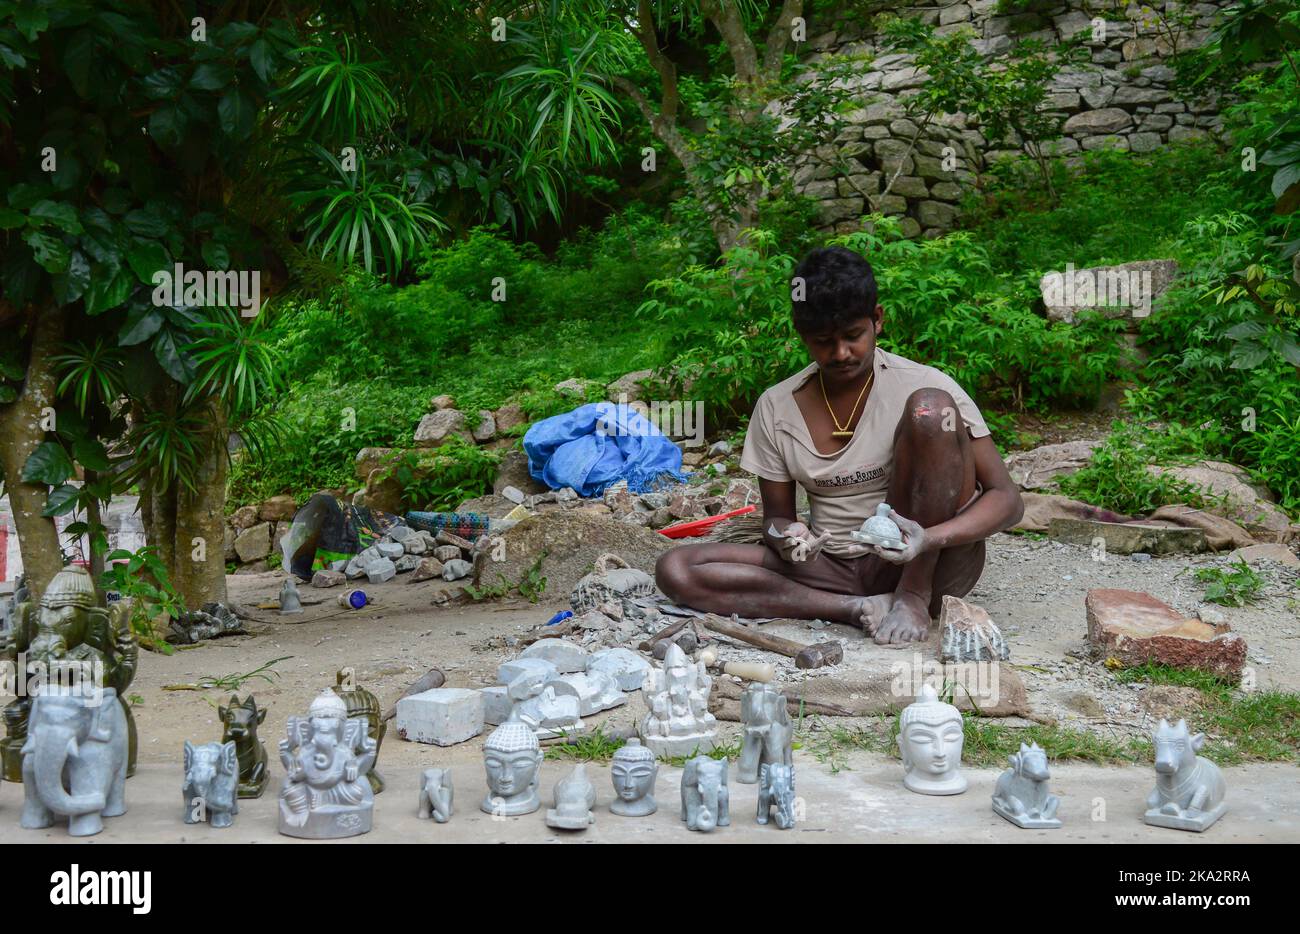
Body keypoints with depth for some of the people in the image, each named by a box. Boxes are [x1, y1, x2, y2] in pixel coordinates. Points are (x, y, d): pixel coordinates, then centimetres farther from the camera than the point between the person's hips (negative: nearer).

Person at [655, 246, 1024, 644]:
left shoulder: (924, 384, -9)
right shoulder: (775, 408, 1)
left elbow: (1007, 498, -11)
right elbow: (777, 516, 9)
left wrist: (929, 539, -32)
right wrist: (785, 536, -18)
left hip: (929, 565, -3)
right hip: (834, 568, 4)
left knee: (931, 407, -24)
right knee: (675, 569, -17)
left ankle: (914, 595, -15)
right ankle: (863, 608, -20)